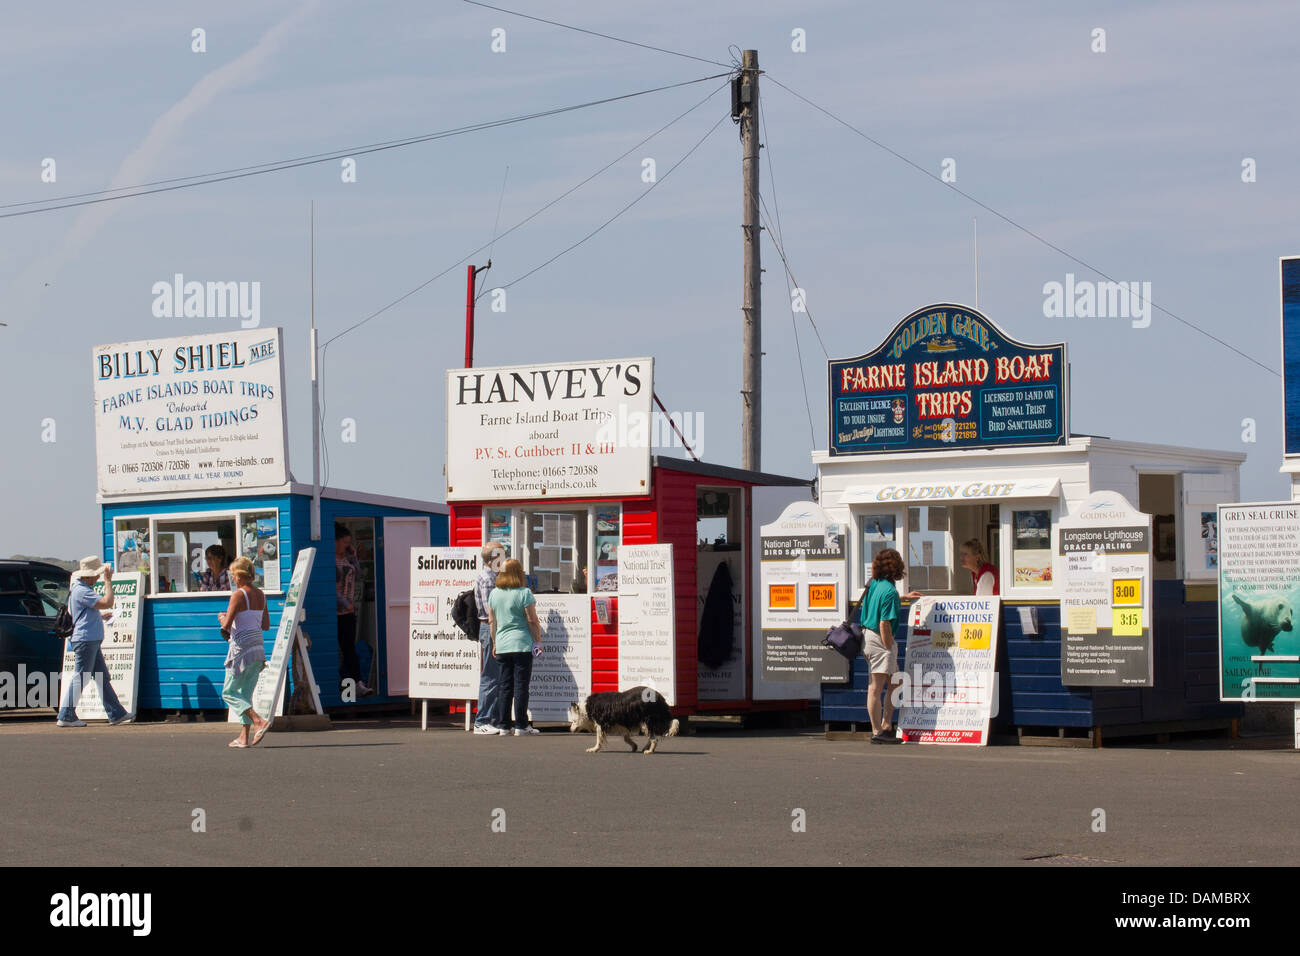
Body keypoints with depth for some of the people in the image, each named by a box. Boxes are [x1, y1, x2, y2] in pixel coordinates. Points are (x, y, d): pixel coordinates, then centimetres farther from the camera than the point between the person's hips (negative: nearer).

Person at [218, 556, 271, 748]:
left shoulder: (238, 595, -14)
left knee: (229, 692, 3)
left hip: (242, 647, -7)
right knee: (245, 694, 14)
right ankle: (244, 737, 11)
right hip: (258, 646, 8)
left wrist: (222, 618, 3)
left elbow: (226, 626, -18)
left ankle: (259, 721, -15)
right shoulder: (260, 595, 9)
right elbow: (266, 625, 15)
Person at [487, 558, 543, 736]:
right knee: (521, 685, -2)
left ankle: (502, 724, 10)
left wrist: (495, 643, 21)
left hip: (502, 646, 5)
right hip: (522, 644, -5)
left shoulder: (494, 593, 7)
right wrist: (538, 641, 1)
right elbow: (533, 621, -9)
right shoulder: (524, 593, -9)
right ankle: (521, 726, -2)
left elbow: (491, 621, 13)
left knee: (504, 686, 10)